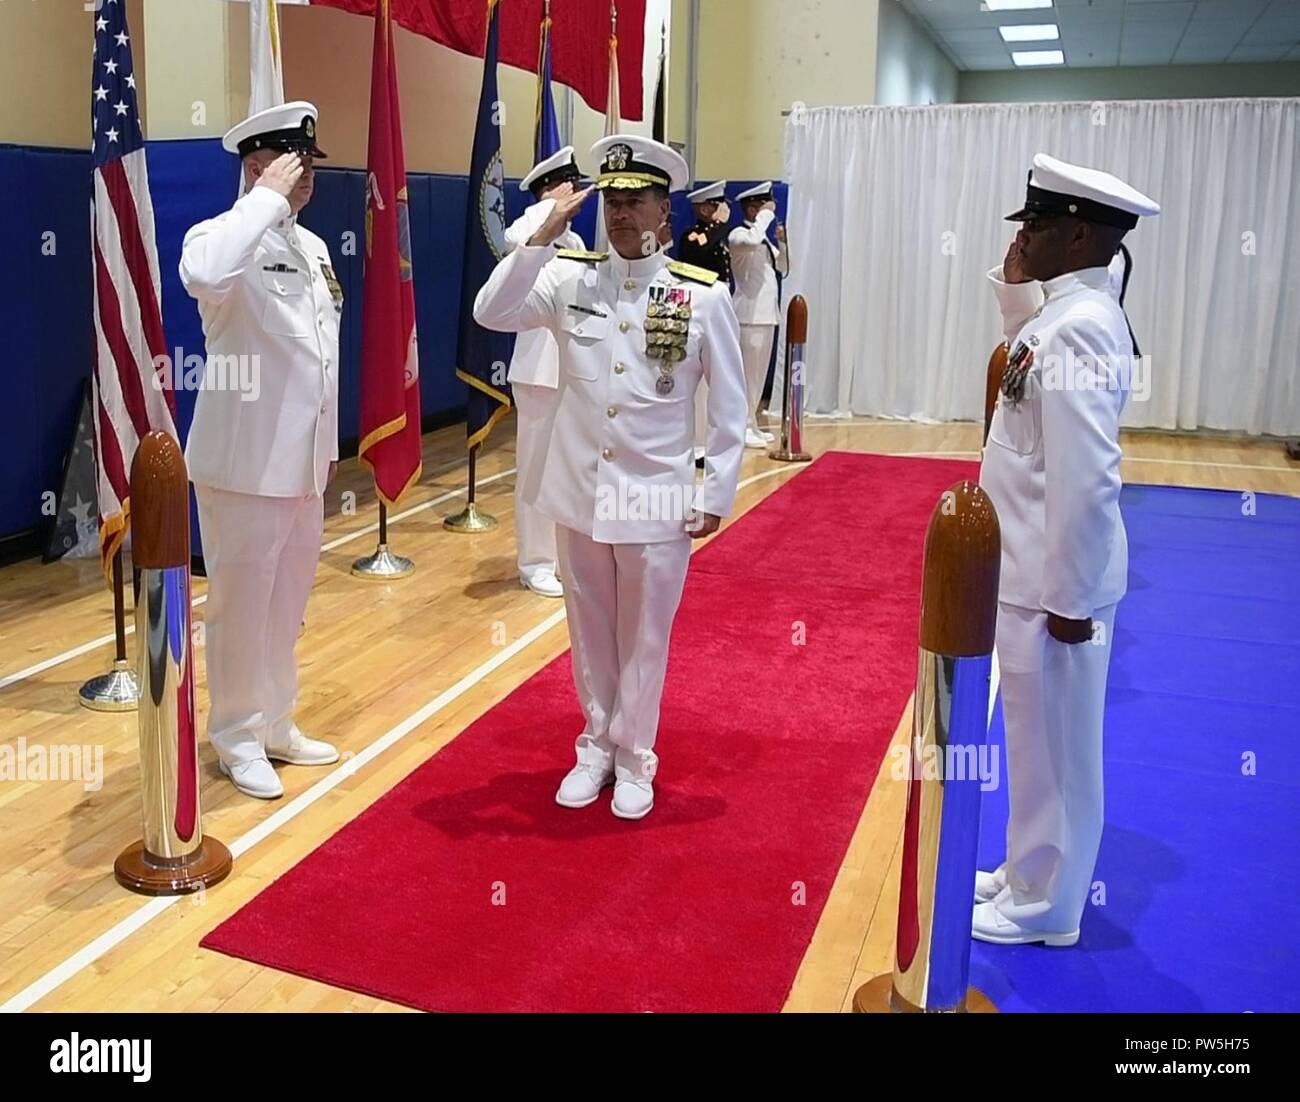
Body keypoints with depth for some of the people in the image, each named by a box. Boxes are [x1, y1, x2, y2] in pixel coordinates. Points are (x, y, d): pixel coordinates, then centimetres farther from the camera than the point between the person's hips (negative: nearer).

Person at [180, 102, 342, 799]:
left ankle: (275, 722, 32)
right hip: (246, 459, -8)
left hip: (304, 459, 8)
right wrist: (269, 197, -28)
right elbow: (204, 274, -39)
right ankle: (237, 736, 21)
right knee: (242, 603, 4)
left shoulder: (314, 247, 12)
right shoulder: (227, 236, -13)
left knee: (287, 600, 17)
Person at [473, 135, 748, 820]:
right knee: (590, 633, 16)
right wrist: (545, 235, -16)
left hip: (657, 498, -2)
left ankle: (634, 759, 29)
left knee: (644, 637, 11)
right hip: (579, 493, 2)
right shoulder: (570, 278, 0)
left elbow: (730, 407, -2)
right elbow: (490, 313, -12)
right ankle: (597, 746, 34)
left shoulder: (703, 295, -6)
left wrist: (716, 494, -5)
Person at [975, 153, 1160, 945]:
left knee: (1052, 746, 7)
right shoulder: (1064, 312, 6)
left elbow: (1087, 478, -26)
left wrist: (1069, 598, -21)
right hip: (1036, 572, 9)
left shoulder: (1080, 326, -23)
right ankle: (1032, 874, 39)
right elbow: (1028, 367, 26)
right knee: (1039, 740, 21)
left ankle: (1043, 907, 25)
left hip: (1055, 584, -9)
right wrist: (1016, 288, 10)